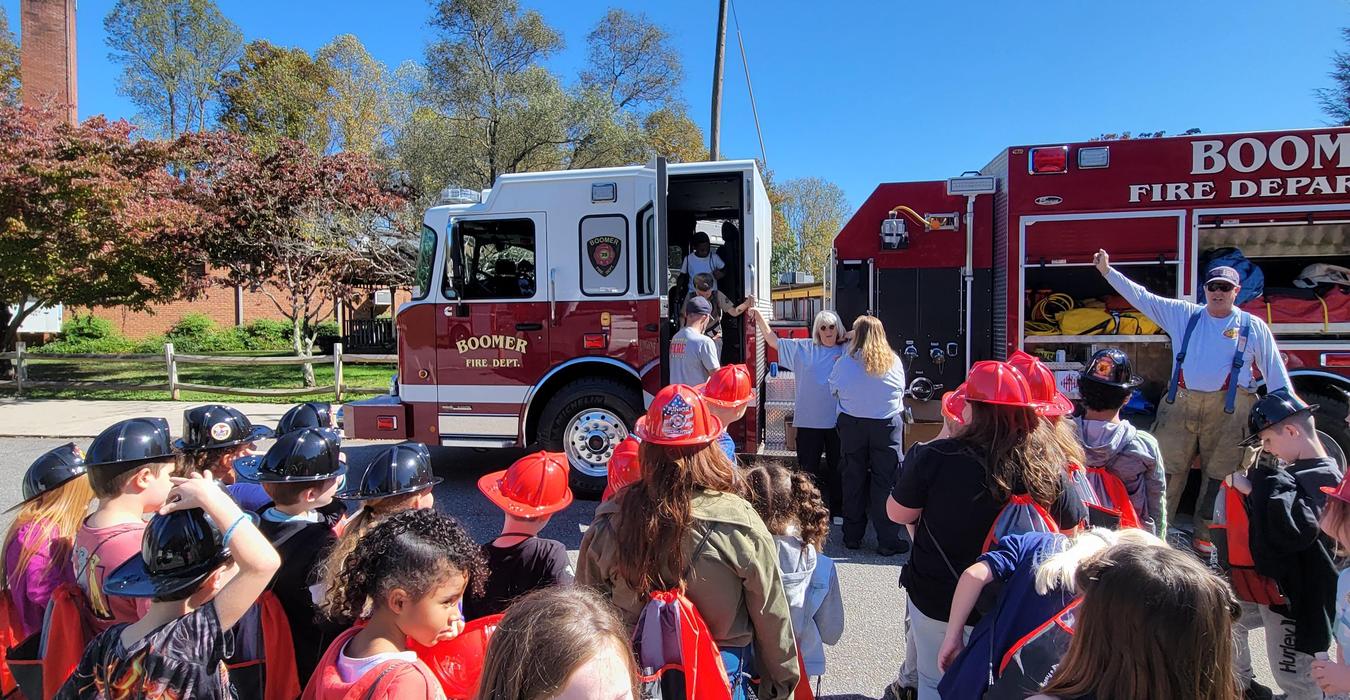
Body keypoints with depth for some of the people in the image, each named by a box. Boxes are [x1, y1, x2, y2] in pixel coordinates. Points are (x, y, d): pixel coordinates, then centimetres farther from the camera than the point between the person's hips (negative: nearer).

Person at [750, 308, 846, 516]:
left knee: (837, 467, 13)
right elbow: (774, 341, 8)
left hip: (837, 420, 0)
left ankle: (837, 509, 28)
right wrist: (759, 318, 1)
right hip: (809, 420, 0)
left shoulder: (847, 351, 1)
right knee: (807, 468, 8)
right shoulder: (803, 348, 4)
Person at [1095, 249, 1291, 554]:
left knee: (1219, 474, 4)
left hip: (1228, 411, -1)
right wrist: (1108, 271, 3)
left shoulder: (1254, 327, 6)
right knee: (1169, 470, 3)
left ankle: (1204, 535, 16)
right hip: (1181, 404, 1)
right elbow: (1142, 297, 8)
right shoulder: (1184, 315, 9)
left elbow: (1275, 373, 8)